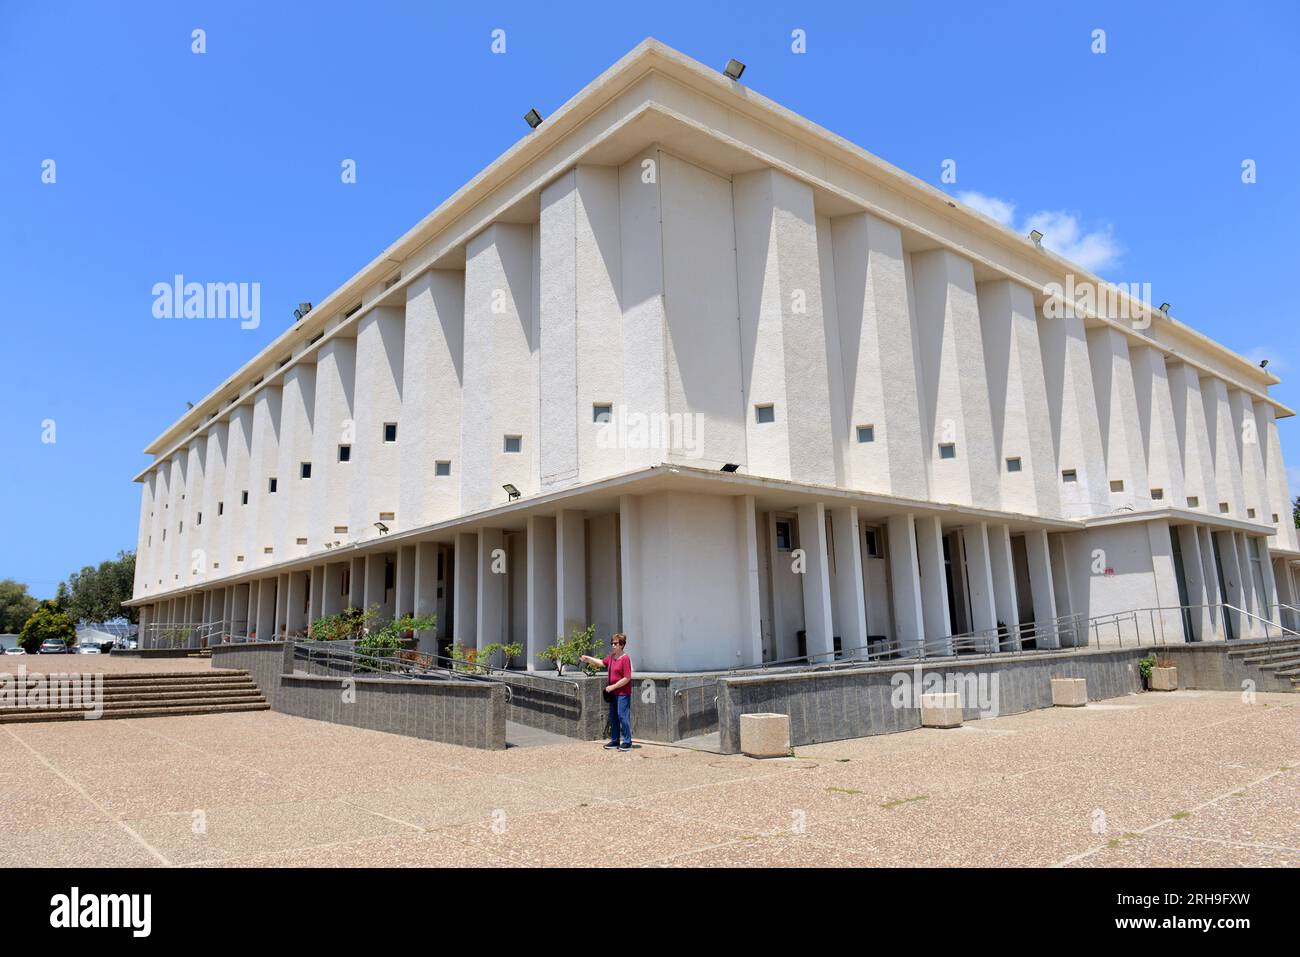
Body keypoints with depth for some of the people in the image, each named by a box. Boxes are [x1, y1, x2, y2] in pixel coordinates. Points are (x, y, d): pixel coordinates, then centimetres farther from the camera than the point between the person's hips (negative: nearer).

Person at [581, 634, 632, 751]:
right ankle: (615, 741, 24)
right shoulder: (611, 656, 10)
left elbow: (627, 678, -19)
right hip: (613, 693, 9)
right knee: (613, 717, 14)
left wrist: (613, 687, -16)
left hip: (623, 693, -9)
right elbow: (602, 662, 30)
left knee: (623, 716, -7)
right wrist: (588, 658, 23)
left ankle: (627, 743, 1)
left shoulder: (625, 659, -17)